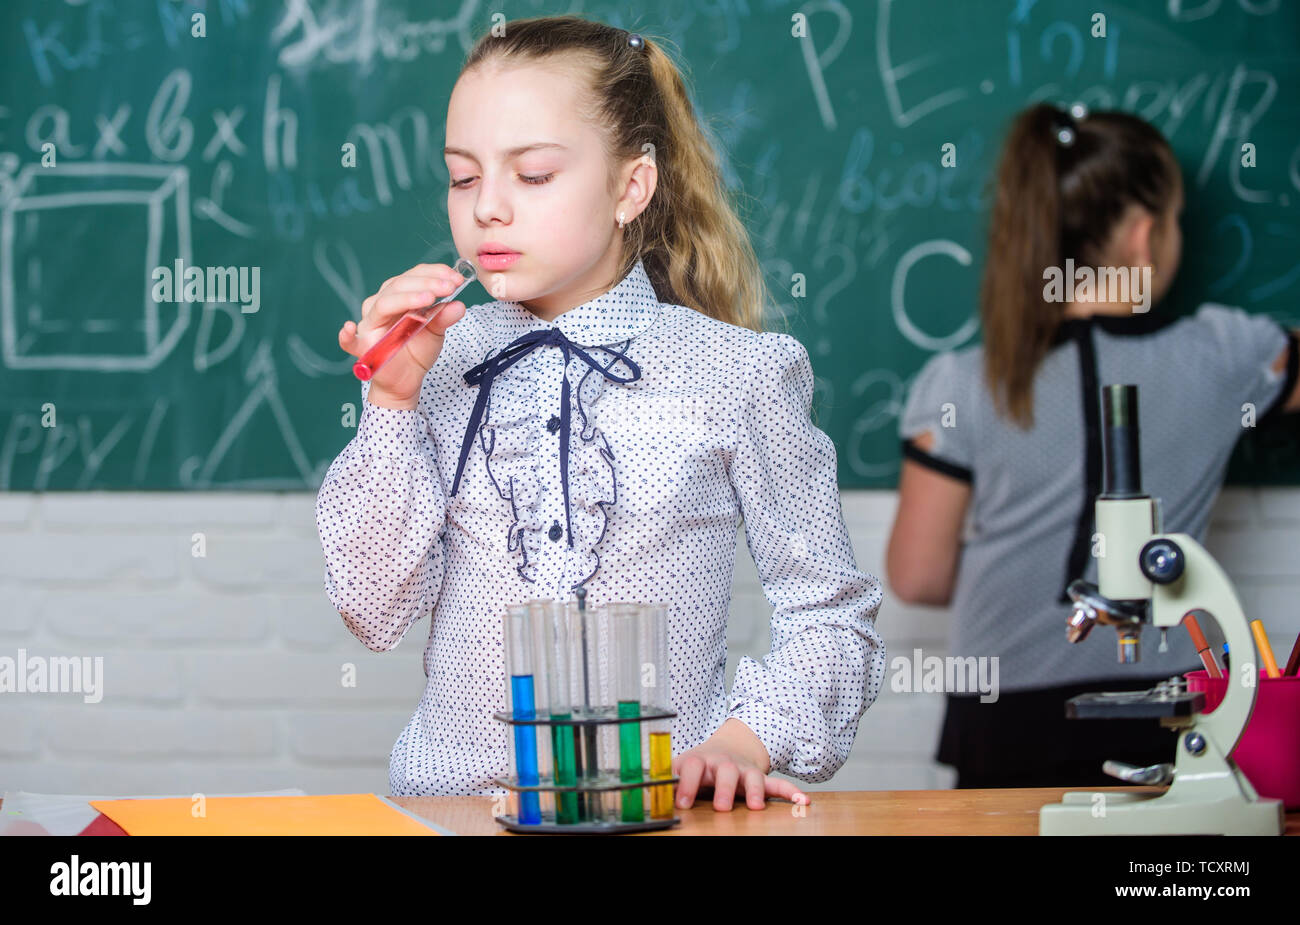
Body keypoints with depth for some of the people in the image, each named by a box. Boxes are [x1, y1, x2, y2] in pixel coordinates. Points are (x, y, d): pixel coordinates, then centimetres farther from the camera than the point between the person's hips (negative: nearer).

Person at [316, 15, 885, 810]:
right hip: (452, 796, 1)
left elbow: (830, 614, 7)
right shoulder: (436, 364, 8)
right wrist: (393, 402, -4)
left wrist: (744, 741, -8)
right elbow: (378, 615, 2)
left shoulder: (738, 374, 2)